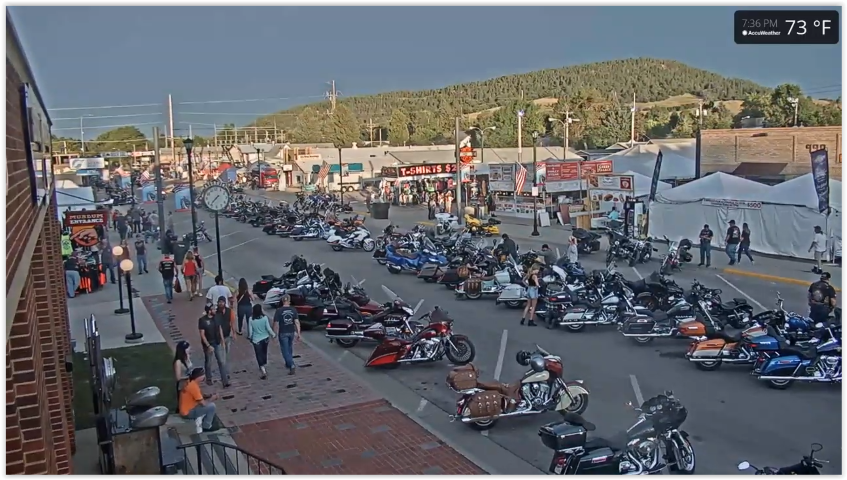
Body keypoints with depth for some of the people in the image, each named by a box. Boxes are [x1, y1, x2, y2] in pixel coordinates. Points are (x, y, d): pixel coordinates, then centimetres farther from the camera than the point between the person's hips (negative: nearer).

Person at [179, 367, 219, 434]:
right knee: (212, 406, -13)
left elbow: (200, 396, 14)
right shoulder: (194, 386, -26)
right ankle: (206, 427, 4)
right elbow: (203, 403, -22)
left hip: (186, 409, 9)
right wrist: (212, 398, -5)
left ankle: (198, 418, 13)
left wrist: (209, 396, 0)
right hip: (188, 412, -9)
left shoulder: (190, 382, 3)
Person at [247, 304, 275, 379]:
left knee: (259, 355, 2)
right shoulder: (265, 317, -14)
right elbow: (268, 328, -11)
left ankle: (263, 371, -9)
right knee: (264, 353, 23)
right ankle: (263, 367, 42)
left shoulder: (251, 319, -14)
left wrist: (249, 337, 12)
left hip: (256, 340, -2)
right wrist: (273, 334, 6)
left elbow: (250, 330, -8)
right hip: (265, 338, 2)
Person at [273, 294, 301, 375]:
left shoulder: (279, 310, -13)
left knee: (285, 350, -1)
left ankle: (292, 365, -16)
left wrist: (276, 333, 2)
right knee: (289, 348, 23)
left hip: (283, 333, -4)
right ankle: (288, 364, 36)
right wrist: (298, 333, -3)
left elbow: (276, 323, -11)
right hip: (291, 332, 4)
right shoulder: (293, 310, -5)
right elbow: (297, 322, -7)